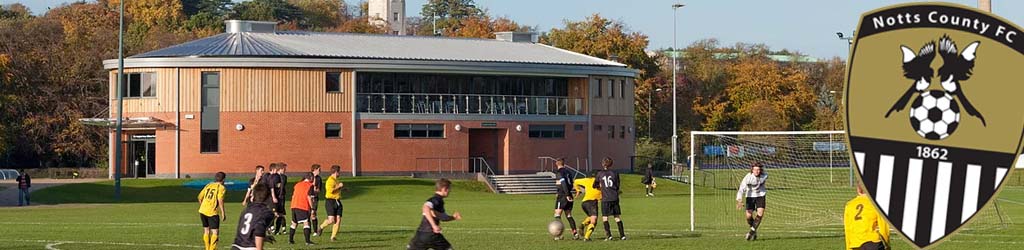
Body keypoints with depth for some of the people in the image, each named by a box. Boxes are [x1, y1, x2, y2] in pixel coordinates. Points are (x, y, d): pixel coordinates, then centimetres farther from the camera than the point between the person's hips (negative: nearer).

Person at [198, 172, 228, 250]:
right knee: (215, 232, -3)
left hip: (203, 211, 7)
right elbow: (220, 200, -16)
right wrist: (223, 213, -11)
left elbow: (199, 197, 17)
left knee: (206, 230, 18)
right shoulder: (221, 187, -4)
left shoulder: (208, 185, 15)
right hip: (212, 212, -7)